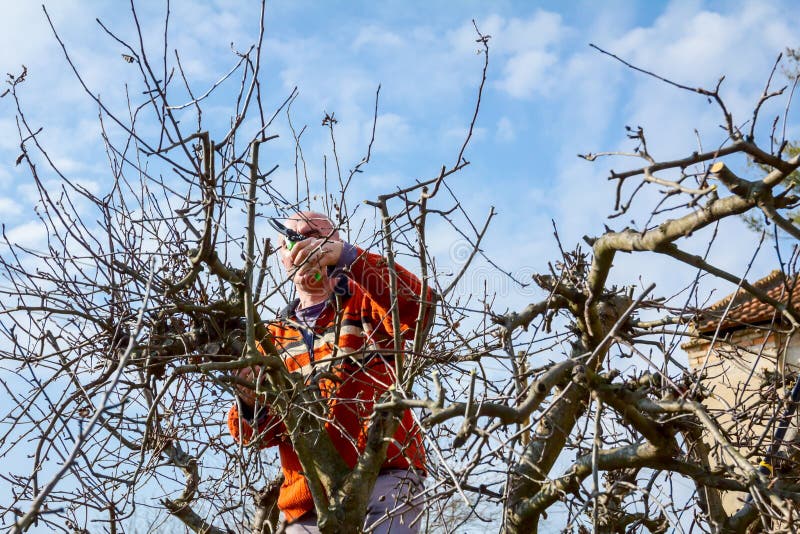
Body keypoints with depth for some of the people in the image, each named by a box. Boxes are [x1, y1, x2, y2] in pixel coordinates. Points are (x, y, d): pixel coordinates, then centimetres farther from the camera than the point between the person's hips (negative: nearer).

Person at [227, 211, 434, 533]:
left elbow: (417, 308, -14)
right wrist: (251, 403, -9)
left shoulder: (365, 303, 10)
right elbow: (258, 432, 14)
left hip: (384, 479, -4)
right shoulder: (273, 337, 21)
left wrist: (347, 256, -23)